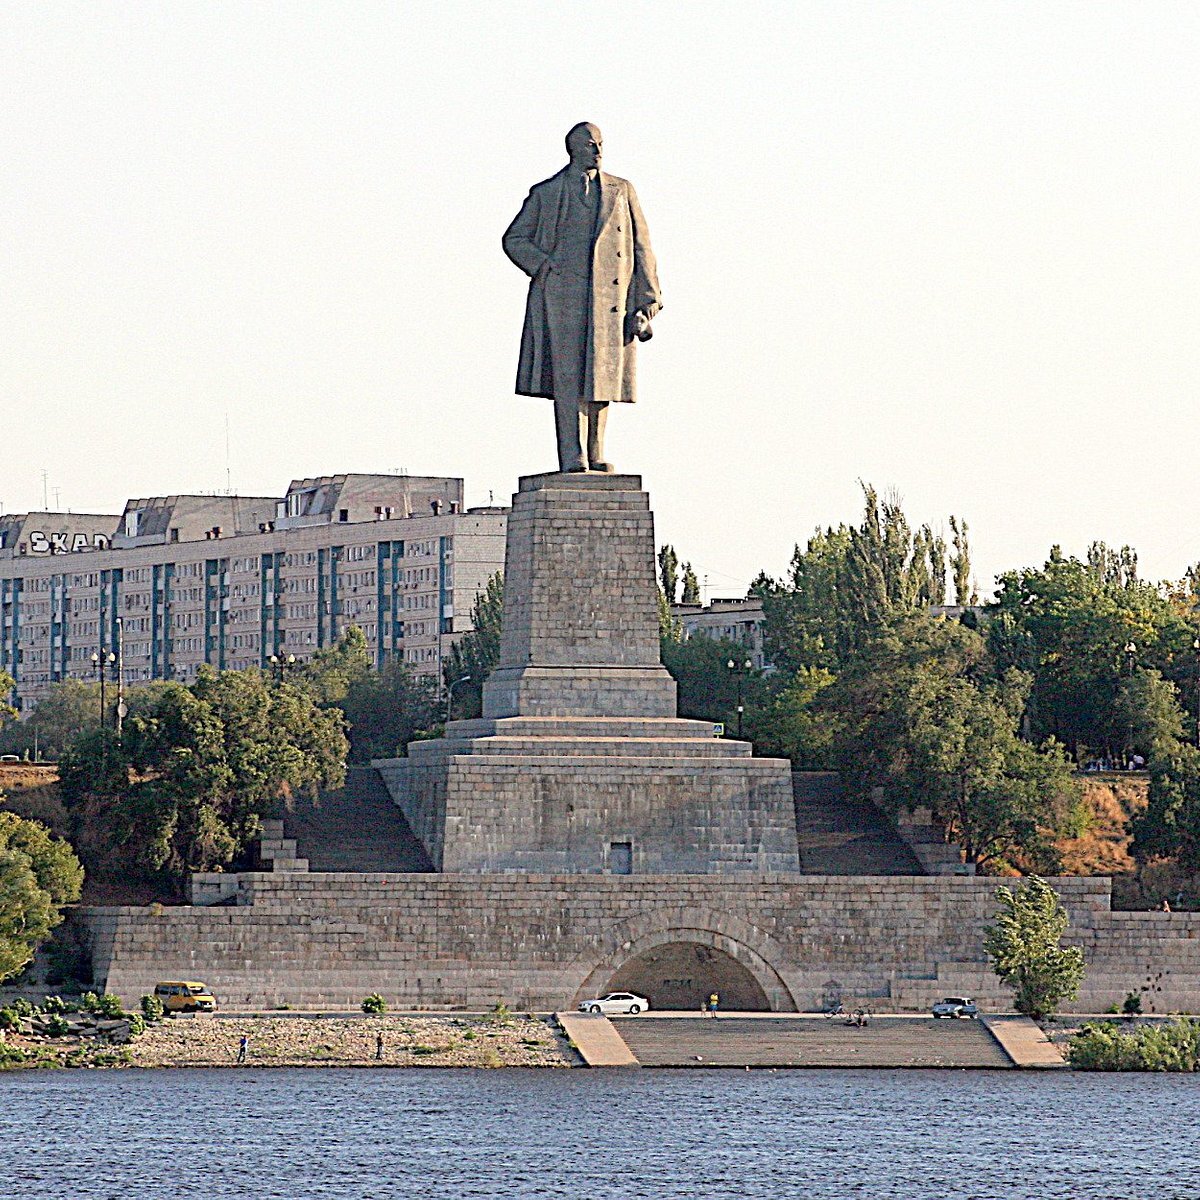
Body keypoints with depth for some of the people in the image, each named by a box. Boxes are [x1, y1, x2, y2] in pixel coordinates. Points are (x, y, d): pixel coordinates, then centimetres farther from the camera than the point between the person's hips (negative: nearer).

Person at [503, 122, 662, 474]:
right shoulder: (546, 194, 9)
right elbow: (514, 238, 14)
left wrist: (646, 301, 4)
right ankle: (572, 459, -12)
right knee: (568, 378, -9)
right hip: (563, 296, -2)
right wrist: (546, 268, -4)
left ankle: (595, 456, 12)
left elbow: (641, 247, 13)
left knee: (602, 376, 3)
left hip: (609, 297, 2)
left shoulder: (622, 191, 14)